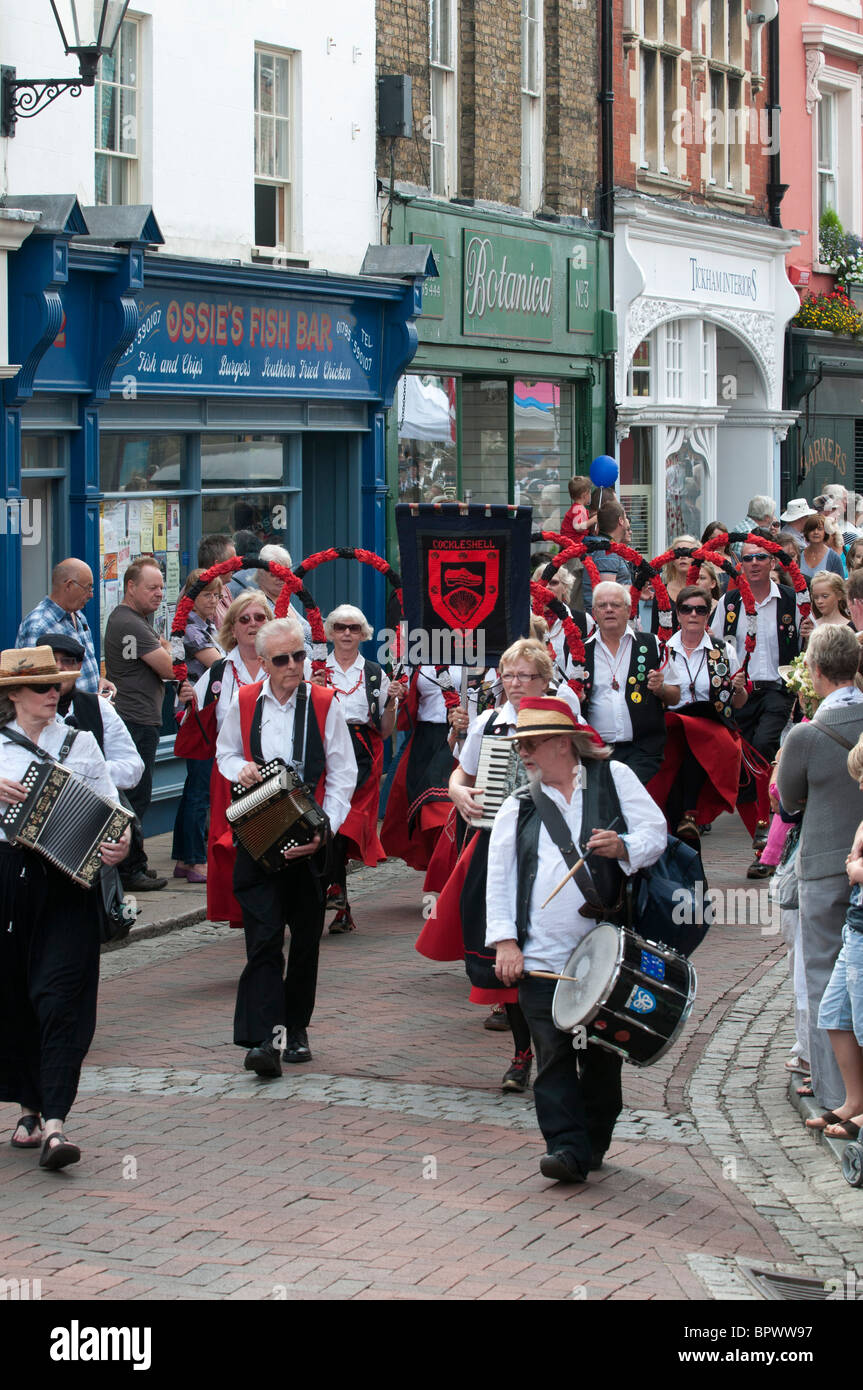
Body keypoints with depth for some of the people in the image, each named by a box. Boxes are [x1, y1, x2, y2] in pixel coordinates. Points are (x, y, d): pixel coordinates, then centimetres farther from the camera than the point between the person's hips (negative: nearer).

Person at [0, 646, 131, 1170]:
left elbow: (110, 806, 8)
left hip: (68, 878, -1)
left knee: (60, 997, -11)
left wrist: (121, 841, -11)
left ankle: (55, 1123, -18)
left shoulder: (81, 743, 10)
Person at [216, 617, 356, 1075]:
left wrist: (324, 828, -12)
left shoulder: (323, 705, -2)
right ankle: (264, 1038, -18)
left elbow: (342, 775, 0)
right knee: (263, 936, -11)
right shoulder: (245, 703, 3)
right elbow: (225, 751, 20)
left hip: (310, 837, 0)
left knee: (306, 937, 10)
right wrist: (239, 768, -4)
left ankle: (296, 1028, 27)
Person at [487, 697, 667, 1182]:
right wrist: (505, 941, -4)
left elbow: (656, 833, 2)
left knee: (602, 1054, 8)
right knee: (554, 1055, -8)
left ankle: (594, 1143, 23)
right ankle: (568, 1147, -8)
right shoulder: (517, 808, 11)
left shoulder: (614, 777, 7)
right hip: (541, 956, 1)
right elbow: (499, 878, 6)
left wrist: (623, 847, -19)